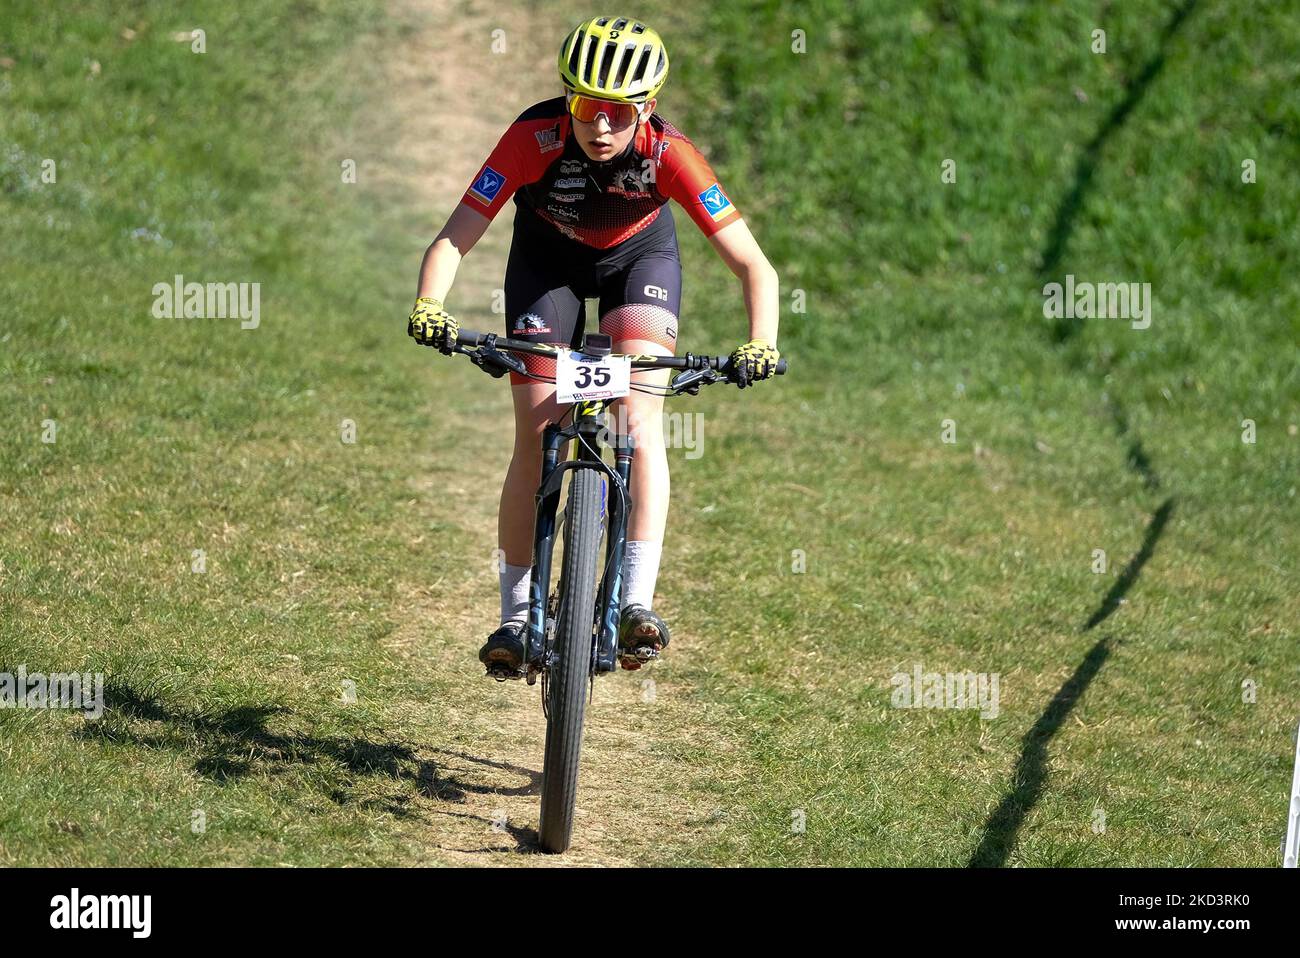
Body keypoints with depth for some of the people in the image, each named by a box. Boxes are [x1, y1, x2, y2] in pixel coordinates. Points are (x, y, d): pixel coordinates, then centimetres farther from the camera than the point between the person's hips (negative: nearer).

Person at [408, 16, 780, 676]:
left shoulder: (667, 154, -34)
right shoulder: (535, 138, -34)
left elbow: (752, 264, -33)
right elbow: (453, 238, -34)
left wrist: (761, 344, -50)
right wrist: (429, 307, -53)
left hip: (639, 257, 0)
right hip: (547, 260, 0)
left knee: (640, 419, -21)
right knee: (536, 440, -7)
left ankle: (637, 602, -23)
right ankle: (516, 615, 5)